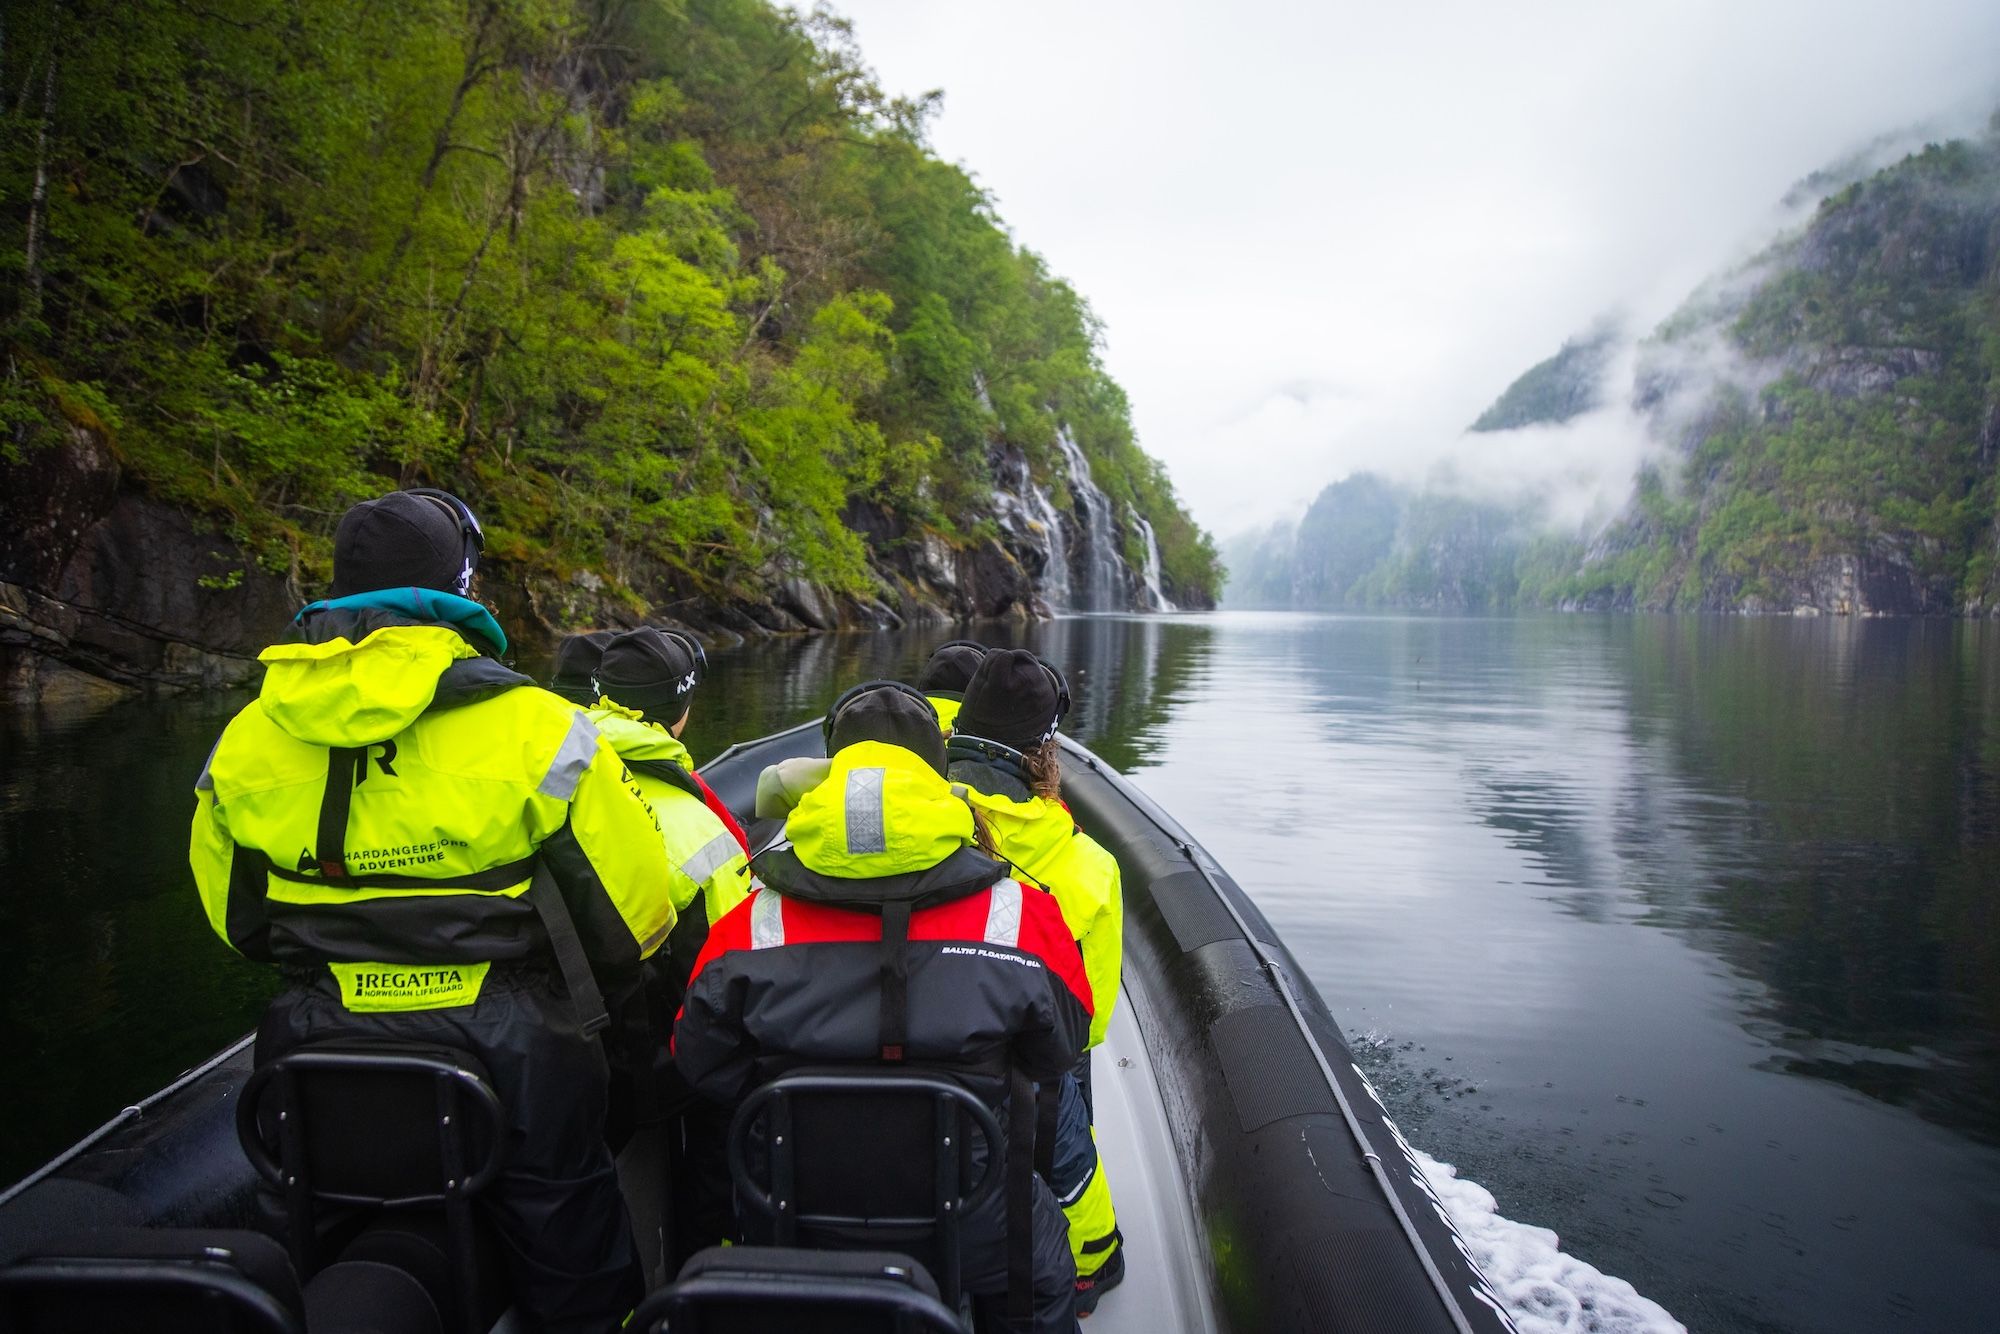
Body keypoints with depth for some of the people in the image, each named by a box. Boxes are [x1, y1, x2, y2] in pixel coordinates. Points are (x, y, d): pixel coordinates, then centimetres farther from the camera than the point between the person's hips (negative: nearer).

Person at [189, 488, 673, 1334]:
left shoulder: (245, 741, -1)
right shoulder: (532, 727, -16)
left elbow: (237, 922, 12)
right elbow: (632, 915, -8)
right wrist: (576, 993, 12)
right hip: (505, 1047, -4)